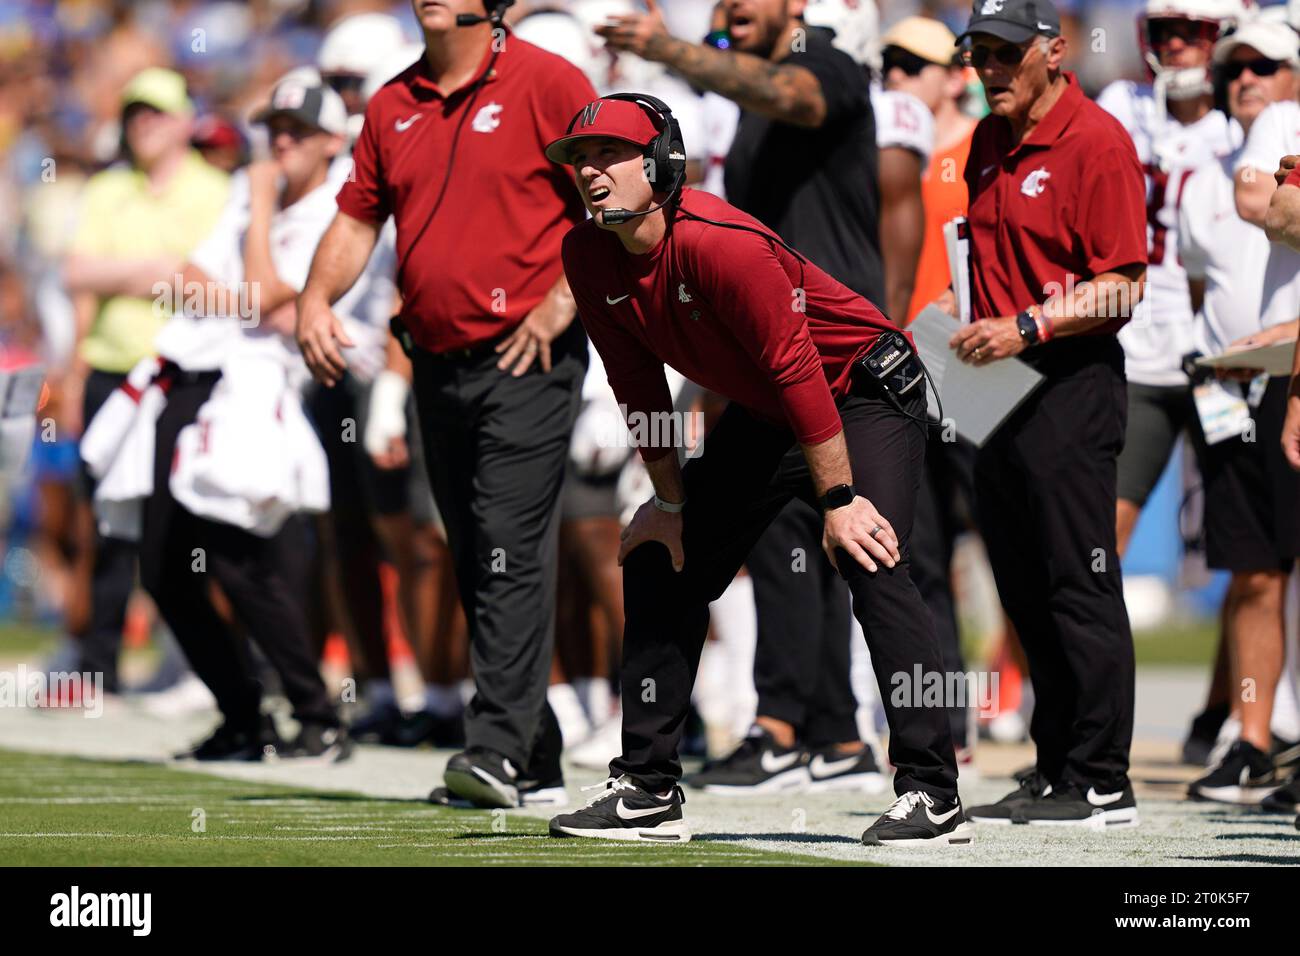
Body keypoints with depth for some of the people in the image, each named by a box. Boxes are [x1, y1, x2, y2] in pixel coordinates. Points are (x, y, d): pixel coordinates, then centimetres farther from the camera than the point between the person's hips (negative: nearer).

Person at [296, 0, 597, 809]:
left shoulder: (548, 83, -5)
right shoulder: (392, 105, 13)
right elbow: (359, 215, 19)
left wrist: (559, 304, -14)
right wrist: (318, 295, 2)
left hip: (527, 359, -7)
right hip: (437, 367, 7)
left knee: (511, 552, -16)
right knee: (475, 564, 9)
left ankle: (500, 748, -21)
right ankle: (540, 766, 16)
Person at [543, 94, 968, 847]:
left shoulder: (717, 243, -31)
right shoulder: (590, 258, -8)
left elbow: (797, 369, -29)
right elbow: (639, 385, 4)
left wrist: (838, 499, -28)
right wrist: (672, 502, 5)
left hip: (862, 395, -8)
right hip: (761, 415, 8)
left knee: (872, 564, -25)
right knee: (660, 561, 7)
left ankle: (932, 794, -24)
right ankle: (648, 792, 14)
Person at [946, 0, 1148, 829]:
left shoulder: (1097, 142, -10)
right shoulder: (989, 143, 15)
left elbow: (1123, 286, -14)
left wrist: (1030, 326, -22)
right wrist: (972, 331, 15)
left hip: (1073, 383, -9)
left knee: (1080, 589, -8)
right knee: (1028, 595, 10)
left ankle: (1102, 785, -5)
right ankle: (1055, 775, 16)